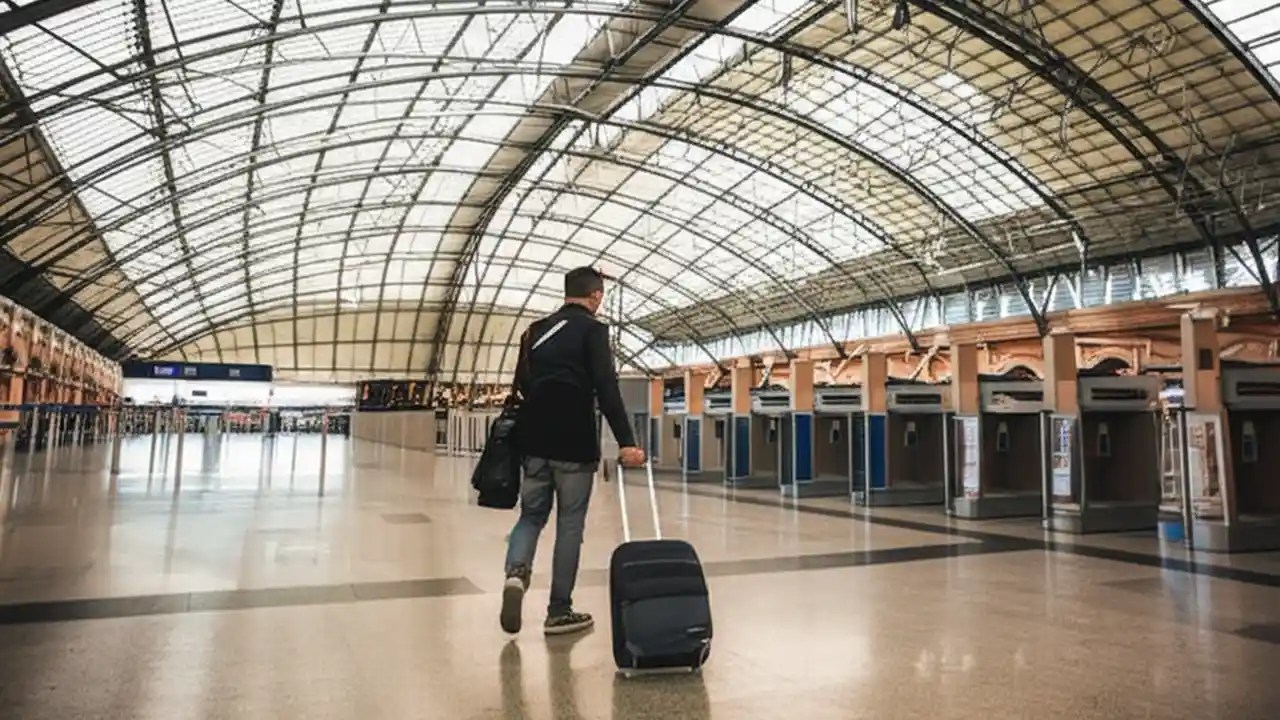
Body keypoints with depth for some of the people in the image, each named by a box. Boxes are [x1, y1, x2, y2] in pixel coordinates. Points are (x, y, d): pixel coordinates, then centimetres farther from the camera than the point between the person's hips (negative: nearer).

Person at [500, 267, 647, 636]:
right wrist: (626, 441, -20)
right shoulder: (592, 330, -5)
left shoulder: (536, 330, 14)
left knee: (531, 514, 16)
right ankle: (559, 611, 11)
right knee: (570, 526, 5)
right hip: (574, 444, -5)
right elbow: (607, 389, -17)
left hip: (535, 442, 5)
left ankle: (516, 572, -11)